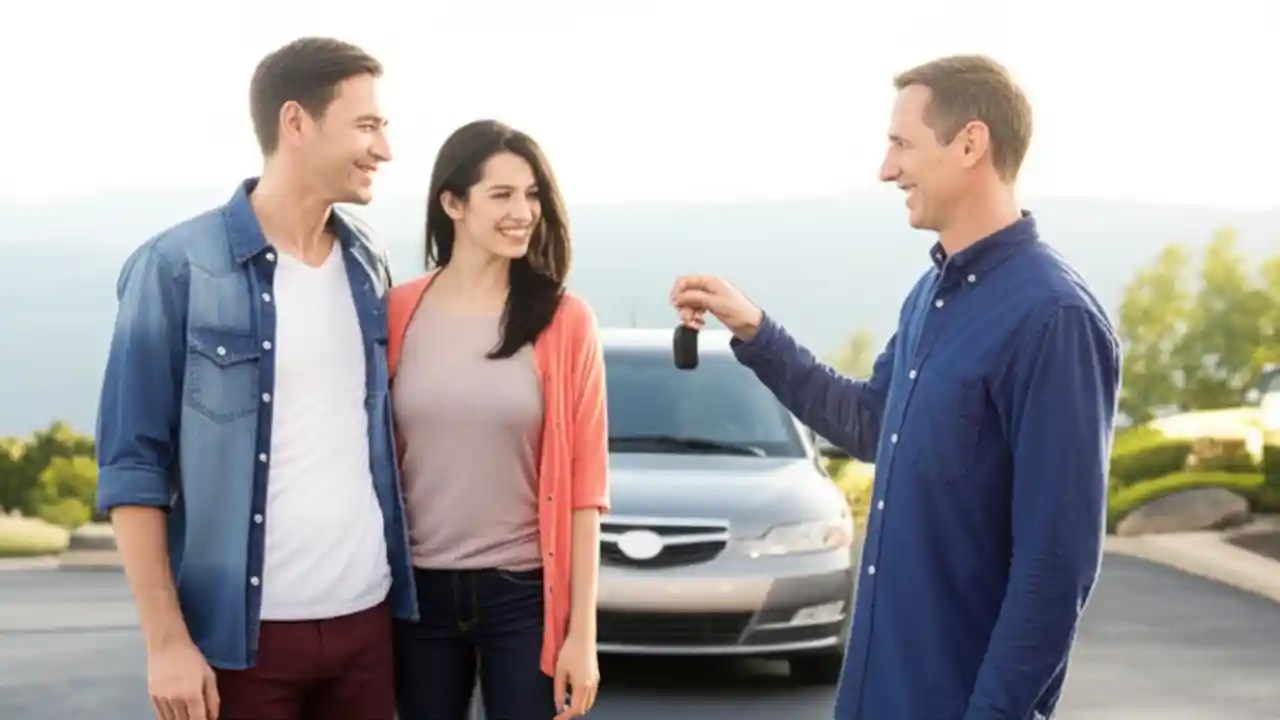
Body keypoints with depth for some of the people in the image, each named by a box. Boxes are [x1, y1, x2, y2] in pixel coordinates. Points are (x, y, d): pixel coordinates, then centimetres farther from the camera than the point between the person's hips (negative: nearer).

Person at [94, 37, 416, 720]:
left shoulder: (368, 265, 8)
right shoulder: (178, 266, -8)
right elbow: (132, 463, -8)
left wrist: (395, 577, 10)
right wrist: (166, 639, -12)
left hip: (366, 617, 5)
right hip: (241, 631, -5)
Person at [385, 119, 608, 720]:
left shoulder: (564, 320, -4)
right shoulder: (398, 312, 0)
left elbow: (584, 482, -4)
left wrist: (582, 630, -6)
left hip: (525, 595, -1)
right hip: (419, 591, 2)